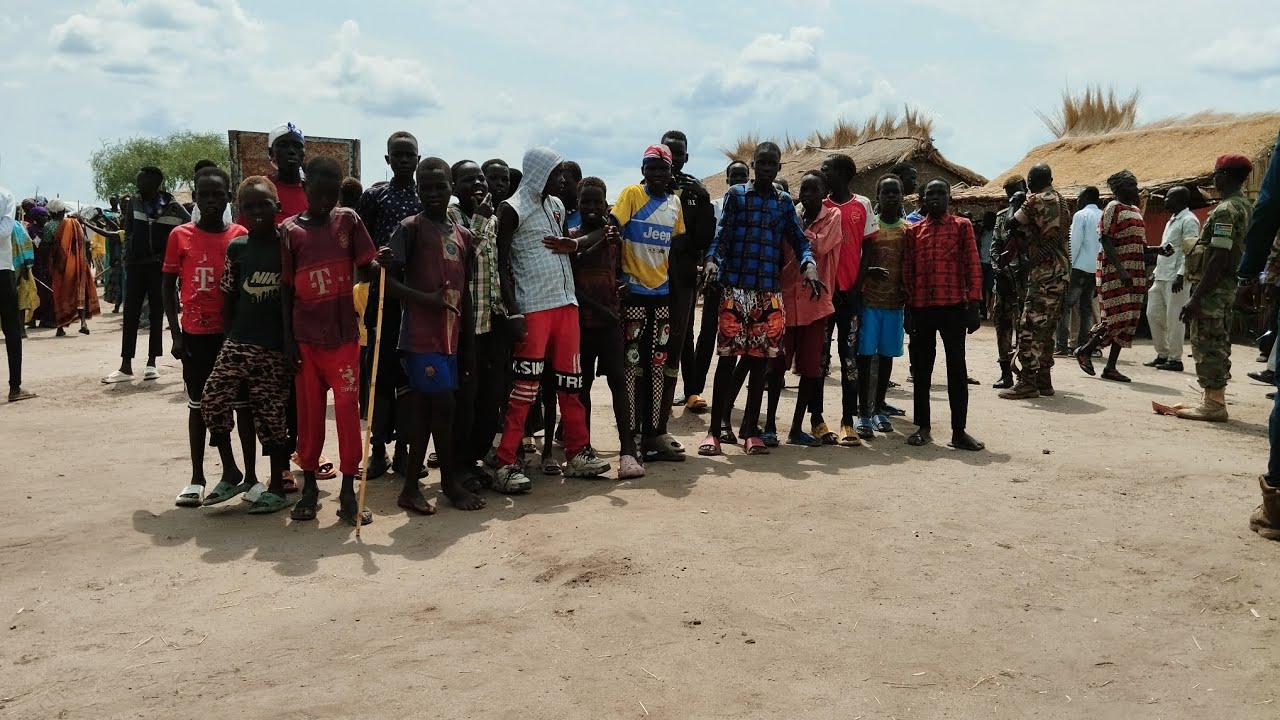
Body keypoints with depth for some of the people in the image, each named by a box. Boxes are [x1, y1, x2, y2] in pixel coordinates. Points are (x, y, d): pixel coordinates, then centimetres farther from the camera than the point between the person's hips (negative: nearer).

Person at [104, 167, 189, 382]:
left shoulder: (173, 207, -4)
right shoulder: (134, 205, 6)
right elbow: (128, 234, 10)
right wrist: (127, 259, 1)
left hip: (160, 267, -3)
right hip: (136, 267, 3)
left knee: (156, 315, 5)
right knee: (130, 315, 1)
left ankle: (151, 363, 14)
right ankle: (126, 367, 3)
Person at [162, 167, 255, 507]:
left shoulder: (241, 236, -1)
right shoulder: (180, 236, -1)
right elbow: (168, 286, 3)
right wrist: (175, 333, -3)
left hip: (235, 333, 0)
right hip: (196, 334, 0)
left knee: (243, 402, 5)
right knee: (199, 404, 9)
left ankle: (250, 475, 13)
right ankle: (197, 478, 17)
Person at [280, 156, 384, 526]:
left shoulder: (348, 220, 3)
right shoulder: (290, 230, 1)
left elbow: (367, 265, 1)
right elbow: (286, 288, 2)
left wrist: (378, 265, -23)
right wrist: (288, 338, -2)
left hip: (344, 334, 0)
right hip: (305, 337, 0)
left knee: (348, 409, -3)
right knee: (309, 412, 8)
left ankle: (348, 491, 4)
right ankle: (309, 485, 21)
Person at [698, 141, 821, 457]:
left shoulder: (784, 202, 13)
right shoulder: (736, 194, 6)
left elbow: (799, 240, 8)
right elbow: (722, 235, -2)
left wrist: (809, 266, -12)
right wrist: (712, 261, -22)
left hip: (770, 292, 3)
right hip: (736, 288, -3)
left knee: (760, 360, 5)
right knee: (727, 358, -2)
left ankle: (752, 431, 13)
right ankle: (714, 431, 4)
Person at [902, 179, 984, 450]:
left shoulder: (962, 226, 4)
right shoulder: (913, 231, 10)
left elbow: (973, 267, 0)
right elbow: (907, 272, 8)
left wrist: (973, 306, -6)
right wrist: (908, 309, 3)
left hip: (953, 306, -2)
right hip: (921, 308, 2)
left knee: (957, 368, 0)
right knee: (921, 368, 8)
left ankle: (959, 430, 4)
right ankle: (923, 427, 17)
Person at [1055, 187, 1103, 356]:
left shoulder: (1081, 215, -6)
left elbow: (1075, 243, -12)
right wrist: (1099, 262, 14)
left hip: (1080, 267, -6)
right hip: (1096, 269, 6)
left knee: (1065, 305, -3)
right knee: (1086, 307, 11)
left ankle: (1062, 346, -9)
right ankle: (1083, 345, 9)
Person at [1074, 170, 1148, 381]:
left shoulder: (1136, 210, 19)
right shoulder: (1113, 207, -7)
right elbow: (1106, 241, -15)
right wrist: (1121, 270, -24)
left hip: (1135, 271, 8)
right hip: (1115, 269, -8)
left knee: (1130, 319, 5)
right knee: (1118, 316, -12)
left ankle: (1110, 367, 8)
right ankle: (1085, 350, 7)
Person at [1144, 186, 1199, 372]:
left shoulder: (1189, 220, -9)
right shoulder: (1172, 220, 20)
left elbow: (1190, 251, -16)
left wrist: (1180, 276, -22)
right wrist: (1155, 273, 19)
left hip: (1176, 278, -10)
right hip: (1161, 277, 10)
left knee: (1174, 318, -5)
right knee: (1153, 314, 10)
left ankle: (1175, 359, 1)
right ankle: (1162, 355, 19)